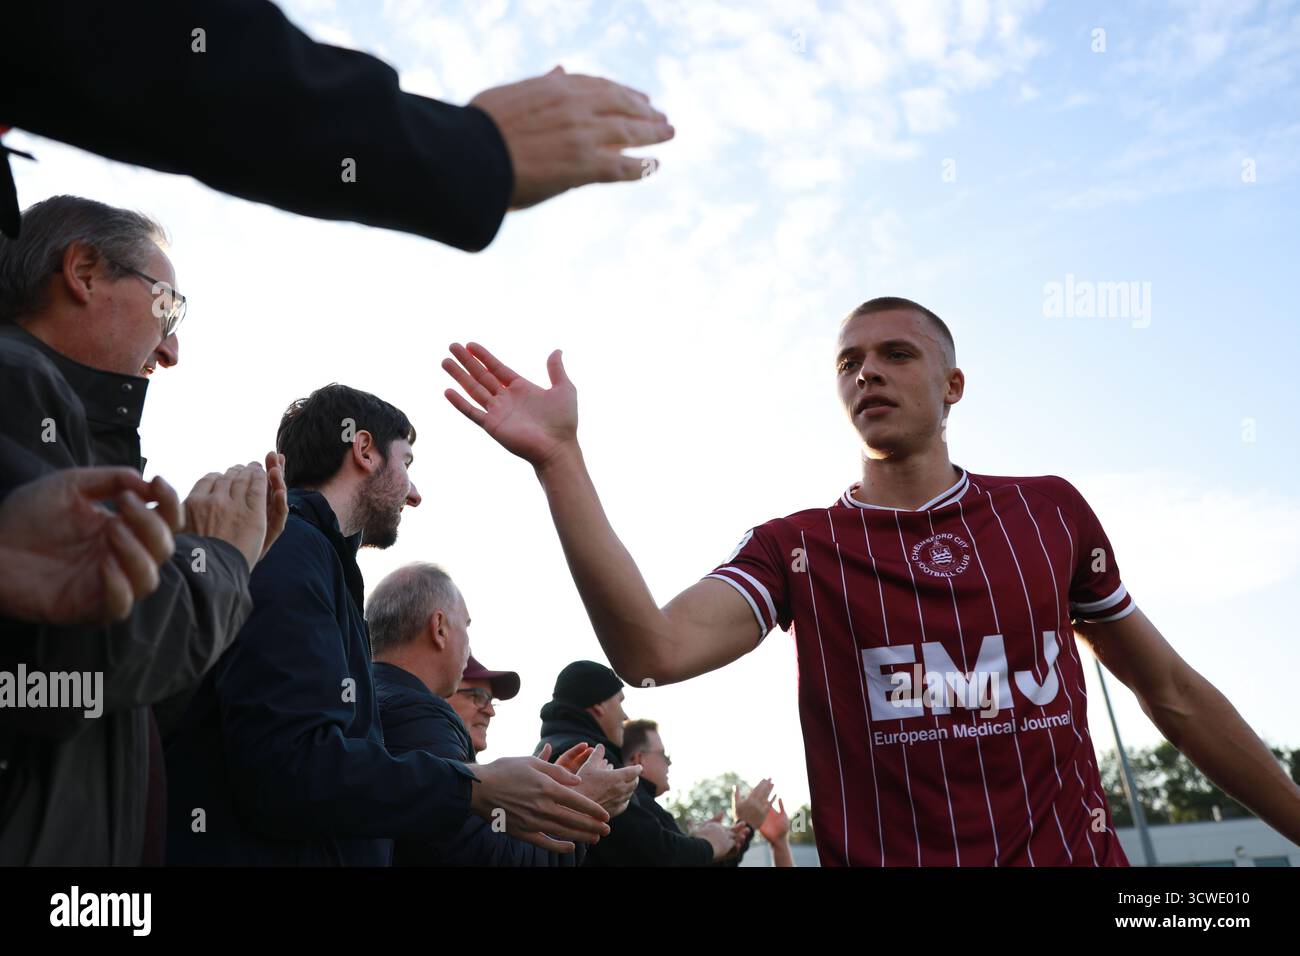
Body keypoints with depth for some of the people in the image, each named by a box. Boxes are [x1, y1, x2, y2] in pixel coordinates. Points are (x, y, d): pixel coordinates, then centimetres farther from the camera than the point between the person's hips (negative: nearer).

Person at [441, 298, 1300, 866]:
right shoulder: (797, 550, -1)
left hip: (1079, 851, 2)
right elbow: (653, 649, -20)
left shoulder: (1050, 512, 6)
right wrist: (559, 459, -26)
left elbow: (1174, 694, 13)